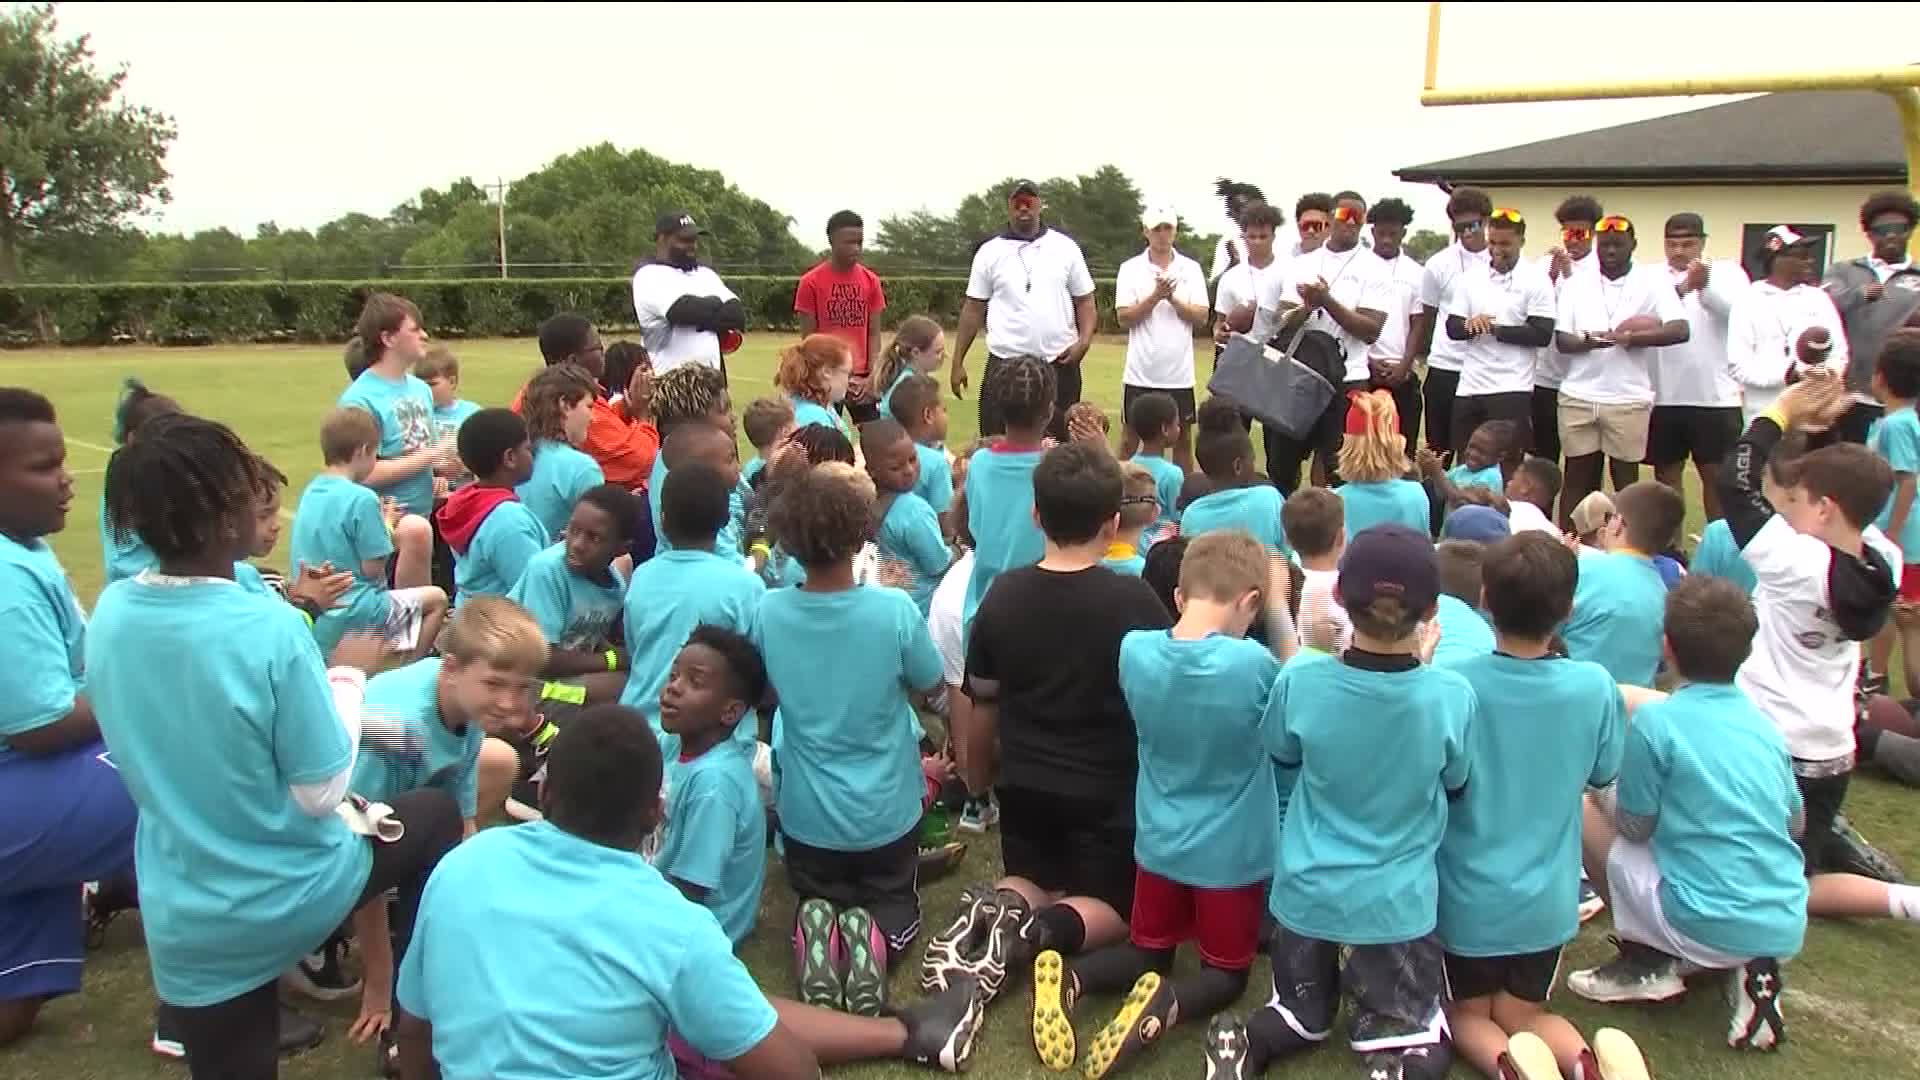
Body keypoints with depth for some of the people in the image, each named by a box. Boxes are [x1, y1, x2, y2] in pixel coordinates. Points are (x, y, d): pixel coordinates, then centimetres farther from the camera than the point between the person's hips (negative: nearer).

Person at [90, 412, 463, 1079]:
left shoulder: (108, 615, -8)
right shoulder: (271, 631, -27)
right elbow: (322, 793, -18)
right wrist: (349, 675, -5)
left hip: (184, 925, 5)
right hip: (296, 898, -4)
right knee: (437, 814, 23)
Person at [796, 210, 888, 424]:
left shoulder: (871, 281, 6)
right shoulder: (811, 282, -4)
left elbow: (874, 334, 6)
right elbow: (808, 339, -3)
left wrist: (872, 377, -5)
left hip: (863, 378, 3)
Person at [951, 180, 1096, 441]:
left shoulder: (1065, 247, 5)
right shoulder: (990, 252, 4)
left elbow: (1085, 301, 7)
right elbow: (973, 309, 6)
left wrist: (1084, 341, -12)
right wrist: (958, 362, 2)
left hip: (1059, 363, 1)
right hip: (1005, 363, 0)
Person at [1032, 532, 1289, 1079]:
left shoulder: (1135, 649, -13)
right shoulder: (1251, 663, -25)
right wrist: (1279, 609, -1)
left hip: (1159, 843, 4)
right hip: (1231, 853, -3)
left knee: (1146, 952, 23)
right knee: (1226, 972, 17)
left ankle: (1069, 977, -8)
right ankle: (1165, 1003, -16)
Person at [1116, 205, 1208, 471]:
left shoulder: (1191, 268, 3)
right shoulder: (1130, 268, -1)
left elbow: (1201, 316, -3)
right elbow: (1124, 318, -8)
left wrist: (1173, 298, -17)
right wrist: (1155, 296, -20)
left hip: (1178, 373, 1)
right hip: (1141, 372, -1)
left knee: (1182, 437, 9)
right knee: (1130, 437, 6)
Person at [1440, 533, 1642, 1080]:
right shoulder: (1595, 686, -13)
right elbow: (1603, 774, 3)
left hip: (1467, 895, -2)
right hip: (1547, 898, 2)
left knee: (1468, 1014, 19)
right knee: (1523, 1015, 21)